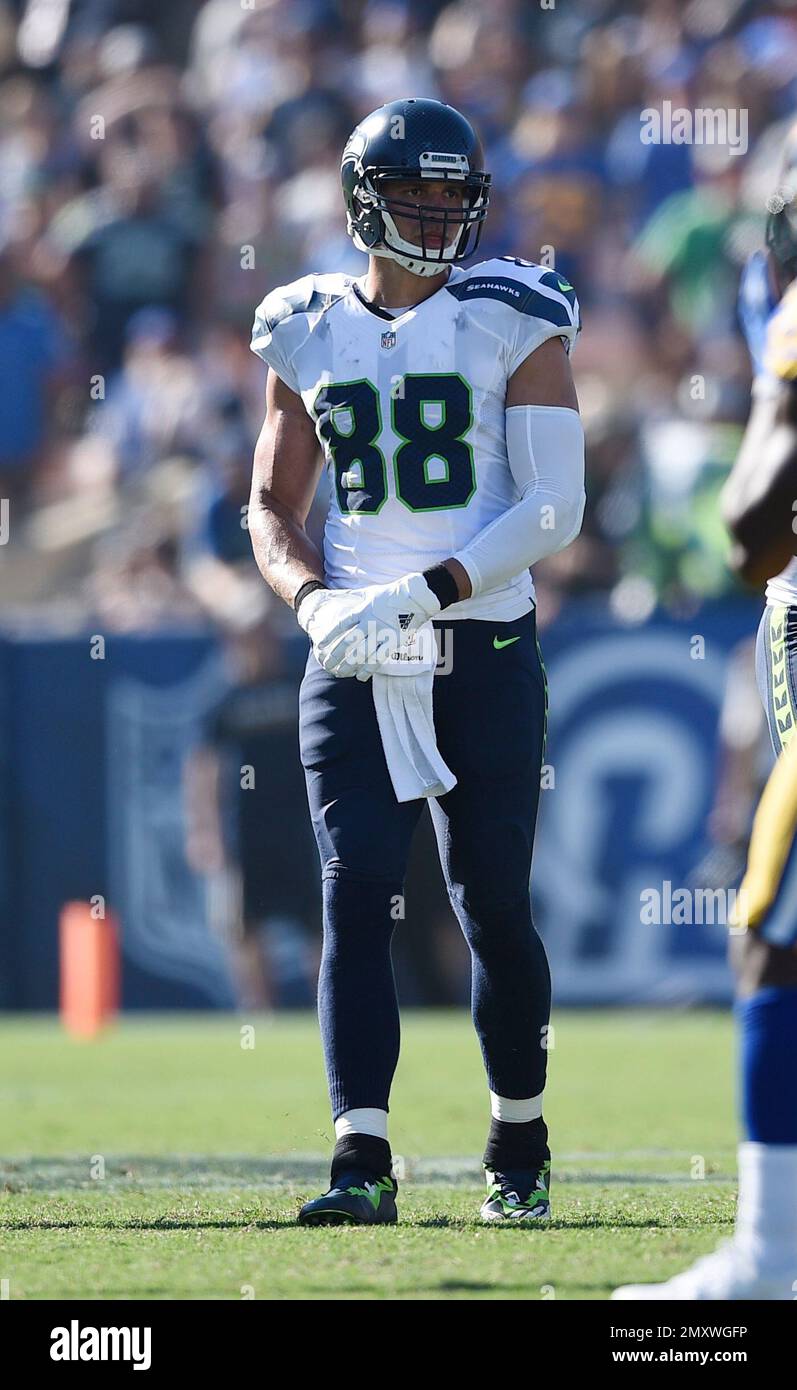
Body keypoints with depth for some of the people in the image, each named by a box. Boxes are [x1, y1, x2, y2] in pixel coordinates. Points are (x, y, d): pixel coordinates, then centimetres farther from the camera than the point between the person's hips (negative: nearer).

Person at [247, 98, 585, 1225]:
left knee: (494, 907, 2)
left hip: (485, 652, -2)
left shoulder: (516, 321, -2)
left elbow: (553, 509, -9)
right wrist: (316, 601, -7)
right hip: (354, 662, 2)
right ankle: (363, 1160, -14)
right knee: (356, 893, -10)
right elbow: (273, 508, 15)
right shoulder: (310, 334, 8)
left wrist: (420, 594, -19)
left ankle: (520, 1143, 22)